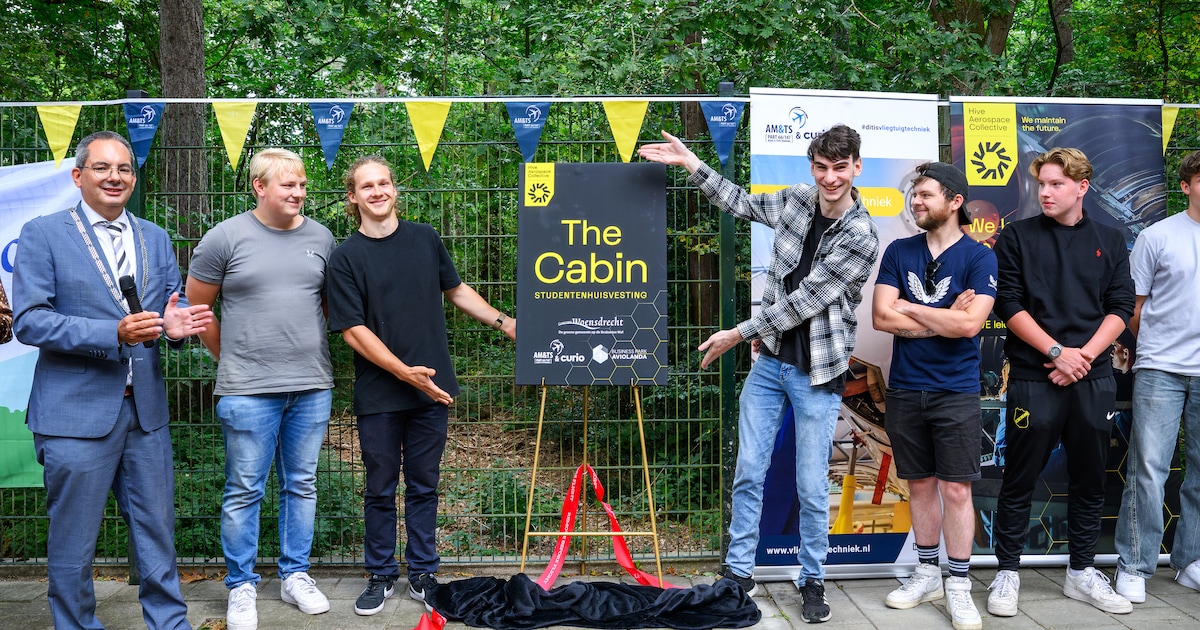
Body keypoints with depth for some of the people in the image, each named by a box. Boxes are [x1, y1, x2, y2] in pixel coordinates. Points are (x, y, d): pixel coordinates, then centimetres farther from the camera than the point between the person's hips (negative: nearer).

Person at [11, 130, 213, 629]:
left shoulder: (156, 238, 12)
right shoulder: (43, 234, -2)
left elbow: (172, 307, 14)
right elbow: (29, 321, -10)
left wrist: (175, 325, -11)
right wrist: (114, 333, -22)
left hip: (146, 408, 4)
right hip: (76, 412, -4)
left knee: (157, 533, 12)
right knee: (73, 542, 7)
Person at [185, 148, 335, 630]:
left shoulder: (321, 239, 6)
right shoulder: (226, 238, -3)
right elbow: (196, 308, 3)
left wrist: (314, 358, 10)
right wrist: (230, 360, 5)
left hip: (312, 386, 3)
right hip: (248, 390, -3)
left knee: (302, 485, 13)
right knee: (244, 491, 4)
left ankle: (296, 576, 26)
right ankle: (241, 586, 19)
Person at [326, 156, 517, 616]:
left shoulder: (425, 238, 5)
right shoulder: (345, 257, -5)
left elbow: (456, 291, 19)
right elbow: (353, 330, -10)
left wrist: (505, 323, 13)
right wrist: (405, 372, -17)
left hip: (432, 388, 3)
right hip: (379, 394, -2)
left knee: (423, 487, 12)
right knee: (380, 489, 9)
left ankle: (423, 574, 24)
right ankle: (381, 576, 25)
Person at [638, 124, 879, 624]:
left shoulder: (861, 238, -16)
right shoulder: (796, 201, 2)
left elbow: (804, 301, -18)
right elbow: (743, 203, 21)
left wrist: (739, 333, -13)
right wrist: (690, 162, 15)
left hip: (816, 373, -5)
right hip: (770, 361, 5)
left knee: (811, 486, 2)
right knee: (748, 471, 8)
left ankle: (812, 581, 23)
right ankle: (739, 572, 22)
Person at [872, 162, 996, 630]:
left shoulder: (979, 258, -4)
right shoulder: (898, 252, 6)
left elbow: (970, 324, -17)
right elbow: (881, 317, -6)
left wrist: (908, 307, -8)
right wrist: (944, 321, -10)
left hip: (956, 392, -3)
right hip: (905, 390, 3)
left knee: (956, 489, 0)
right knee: (920, 485, 12)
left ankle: (958, 587, 11)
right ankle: (927, 575, 26)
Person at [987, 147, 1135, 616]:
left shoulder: (1110, 241, 11)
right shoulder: (1018, 237, 2)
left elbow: (1120, 308, 5)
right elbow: (1009, 304, -5)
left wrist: (1084, 355, -9)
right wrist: (1057, 353, -13)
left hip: (1094, 378, 3)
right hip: (1034, 377, -3)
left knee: (1090, 479, 11)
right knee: (1020, 479, 1)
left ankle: (1082, 573, 24)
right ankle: (1007, 573, 12)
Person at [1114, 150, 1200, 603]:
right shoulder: (1157, 237, -1)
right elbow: (1133, 307, 4)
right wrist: (1158, 347, 8)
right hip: (1160, 370, -3)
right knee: (1148, 468, -4)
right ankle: (1134, 567, 5)